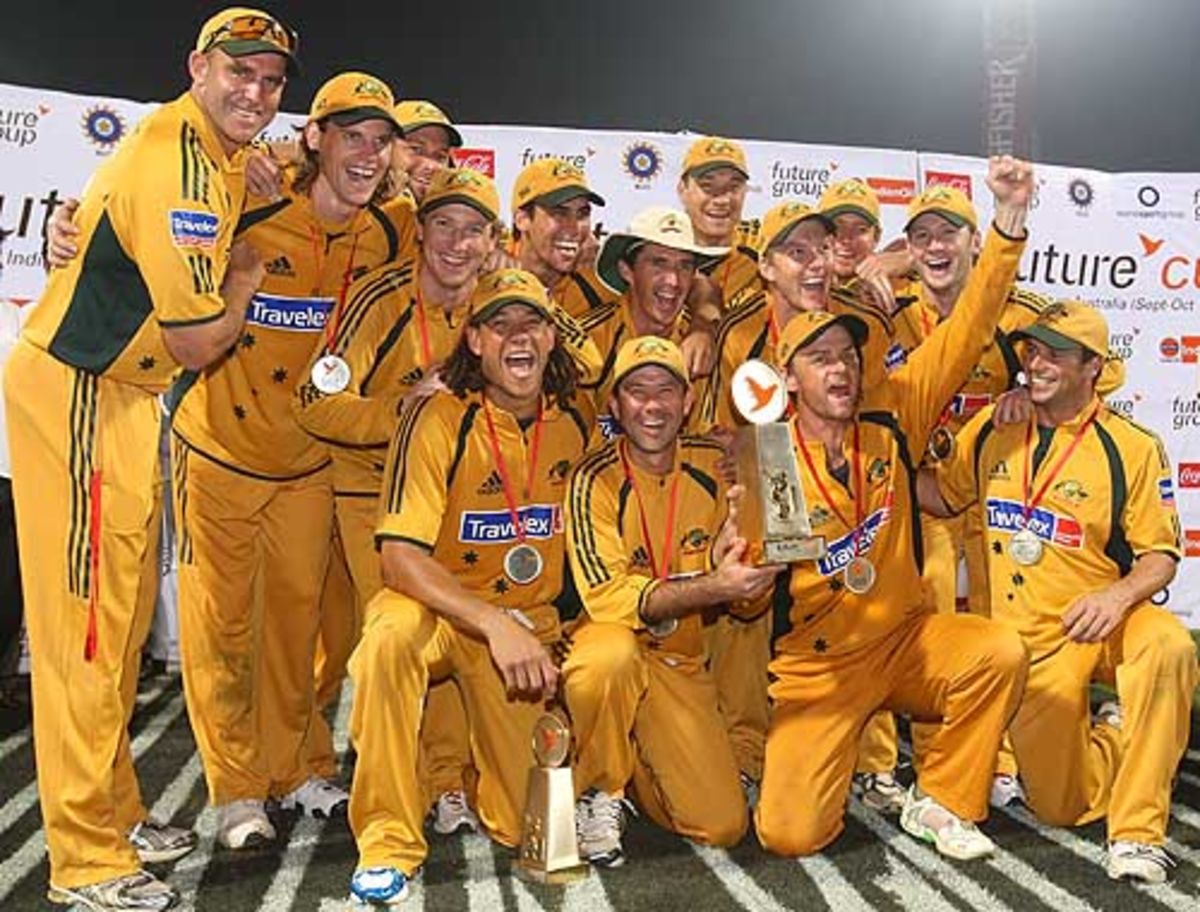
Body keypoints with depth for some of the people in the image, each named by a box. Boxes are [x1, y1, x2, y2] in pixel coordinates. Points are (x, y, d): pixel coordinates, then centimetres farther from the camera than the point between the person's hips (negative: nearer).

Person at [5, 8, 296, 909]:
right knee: (85, 619, -6)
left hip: (122, 391, 10)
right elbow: (198, 342, -20)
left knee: (124, 610, 15)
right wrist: (245, 280, -3)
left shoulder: (222, 153, 10)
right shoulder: (174, 164, -20)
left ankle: (117, 816, 28)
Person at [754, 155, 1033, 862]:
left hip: (908, 638, 3)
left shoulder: (892, 419, -2)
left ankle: (942, 803, -3)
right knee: (790, 833, -17)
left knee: (1002, 652, -28)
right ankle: (840, 755, 20)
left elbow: (968, 329, -6)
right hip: (816, 663, -3)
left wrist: (1009, 220, -15)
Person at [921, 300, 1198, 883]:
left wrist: (1121, 594, -27)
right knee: (1058, 805, -1)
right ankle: (1108, 737, 34)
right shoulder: (991, 429, 2)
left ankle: (1137, 831, -23)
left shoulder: (1133, 448, -8)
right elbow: (942, 496, 13)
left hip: (1102, 622, -2)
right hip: (1027, 639, 2)